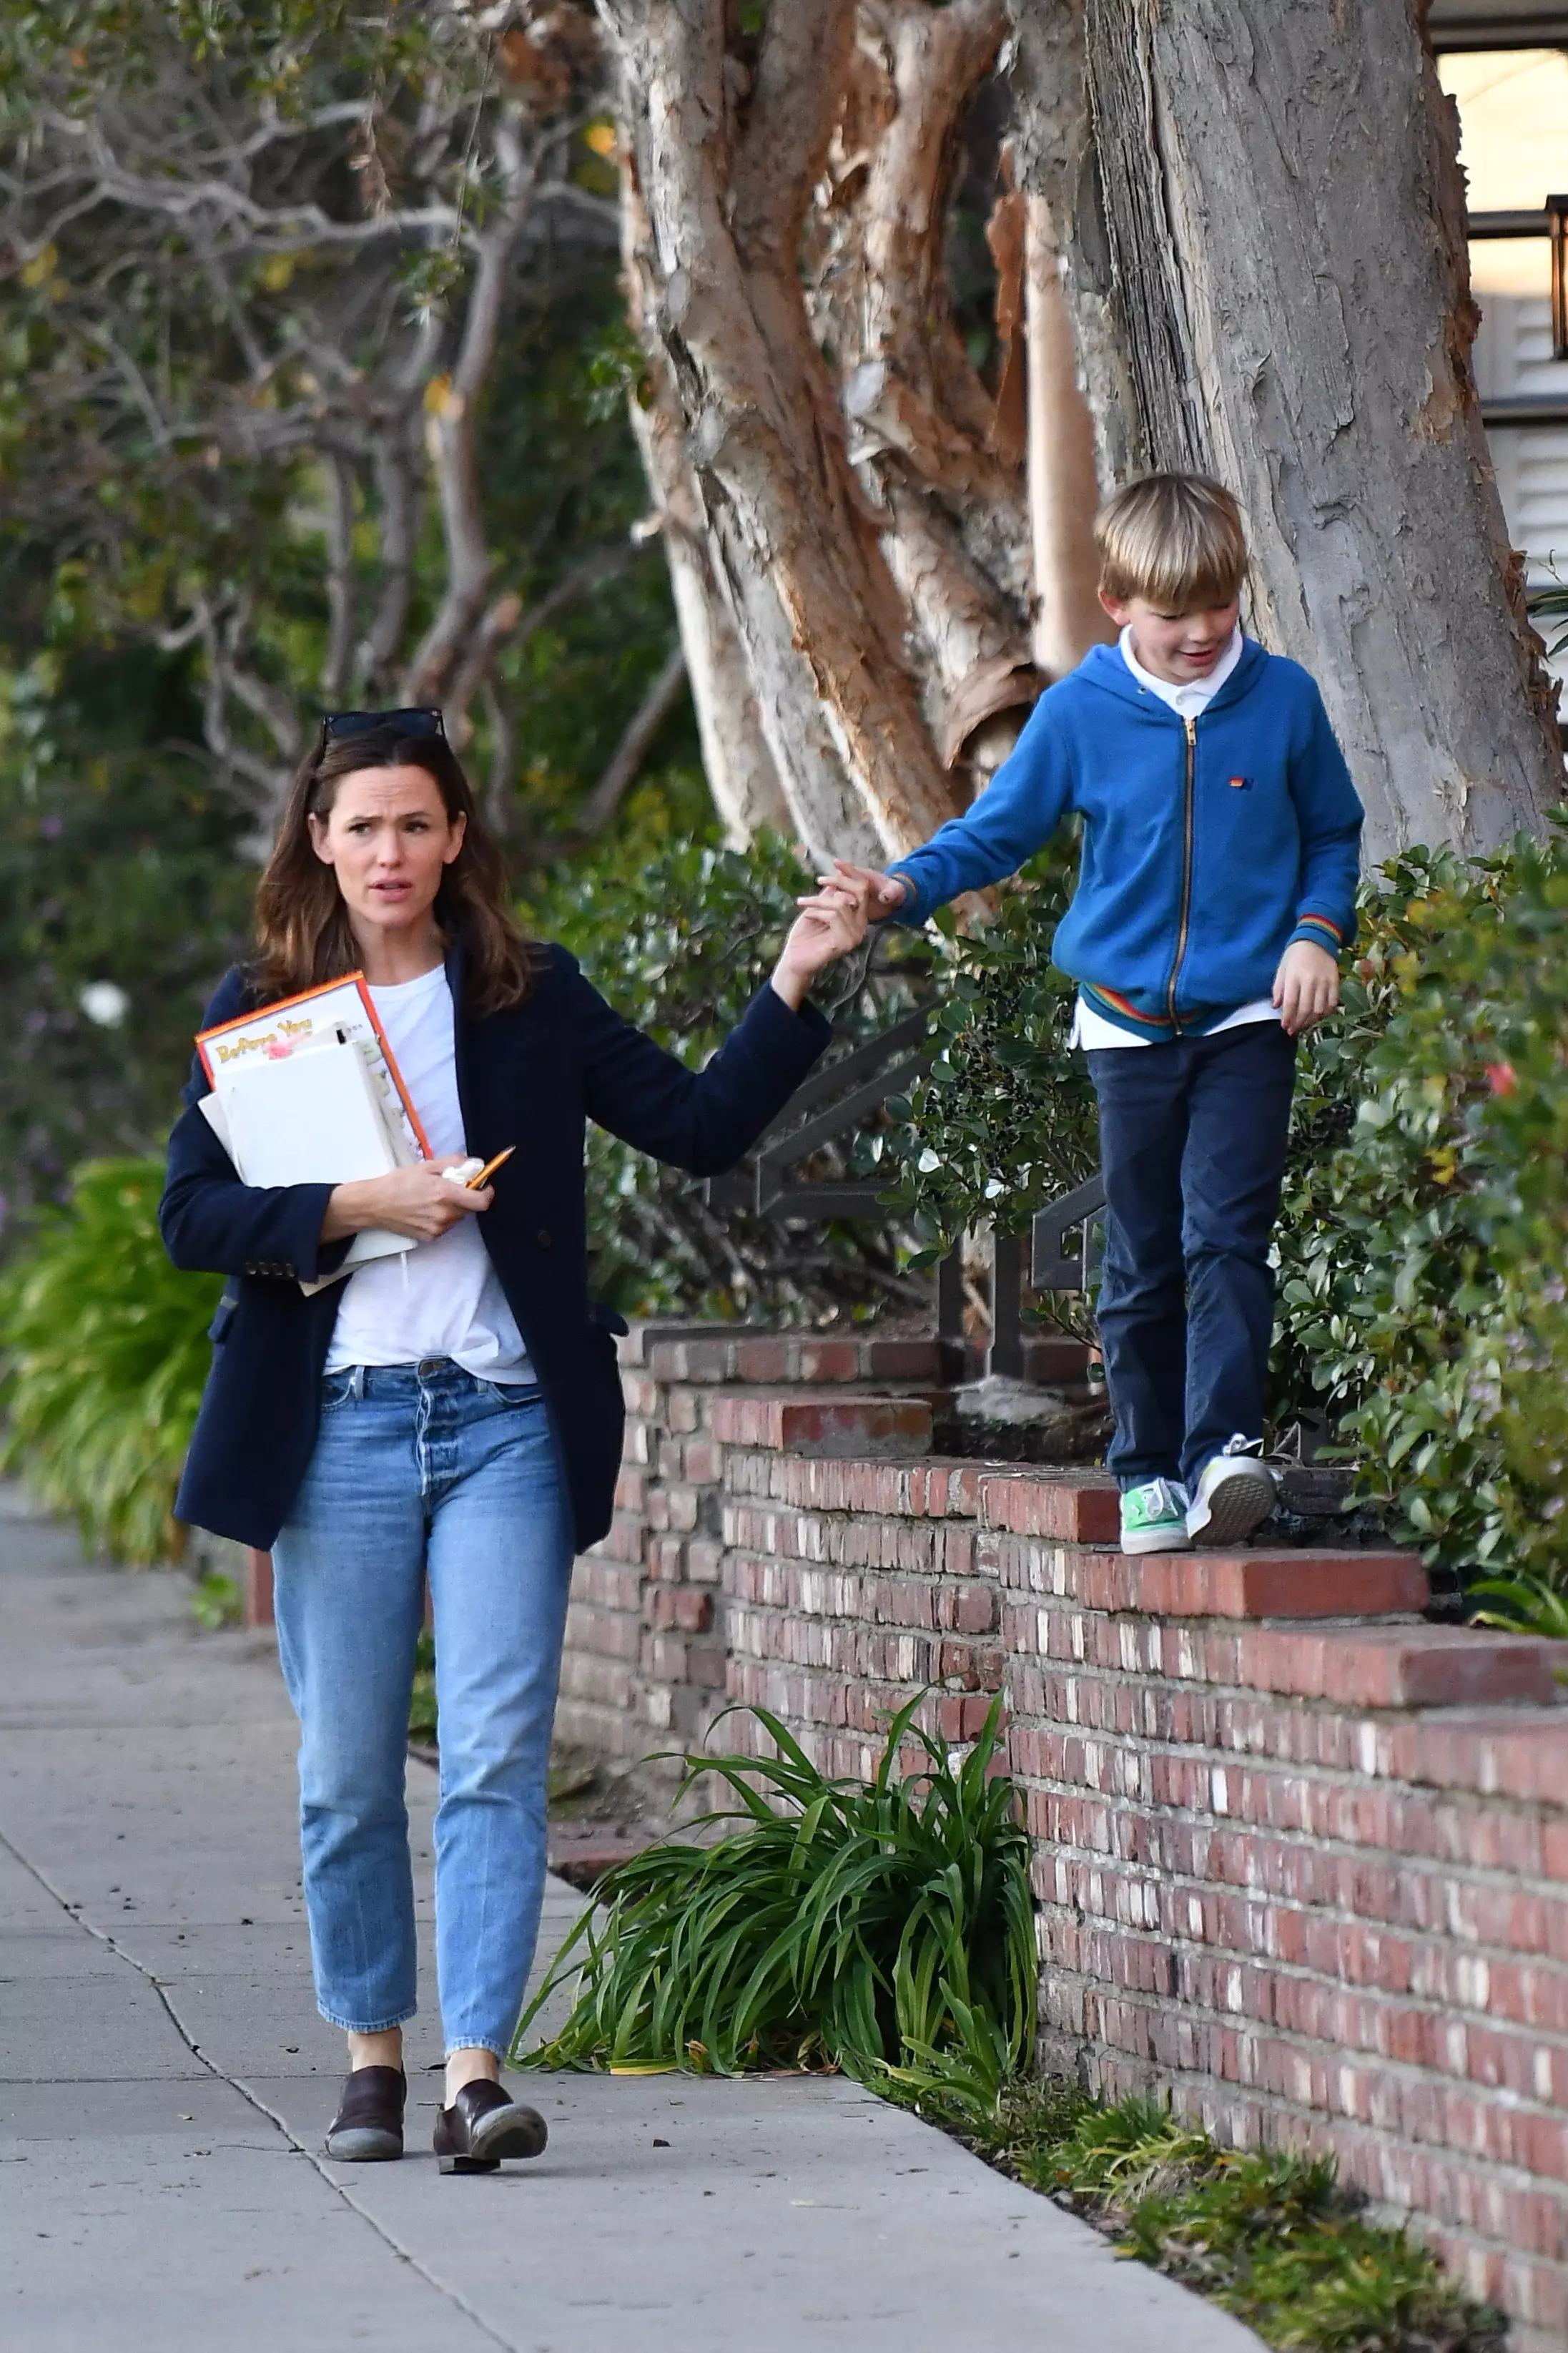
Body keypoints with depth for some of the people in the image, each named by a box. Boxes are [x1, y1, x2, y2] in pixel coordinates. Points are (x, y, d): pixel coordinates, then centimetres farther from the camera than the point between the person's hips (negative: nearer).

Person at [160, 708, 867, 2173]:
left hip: (505, 1421, 0)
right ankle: (371, 2054, 21)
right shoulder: (260, 1008, 6)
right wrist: (359, 1209, -14)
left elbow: (700, 1128, 7)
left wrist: (793, 989, -3)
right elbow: (191, 1215, -1)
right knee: (347, 1771, 6)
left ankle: (478, 2071, -14)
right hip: (337, 1428, 0)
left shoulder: (531, 999, 8)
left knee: (495, 1755, -10)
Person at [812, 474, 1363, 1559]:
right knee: (1140, 1261, 7)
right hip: (1129, 1019, 1)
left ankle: (1225, 1450, -19)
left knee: (1224, 1235, -15)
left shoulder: (1284, 698, -2)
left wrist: (1317, 934, -4)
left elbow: (1334, 832, 11)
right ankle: (1148, 1467, 17)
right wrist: (907, 886, -12)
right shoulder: (1081, 711, -3)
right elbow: (998, 830, 5)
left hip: (1247, 1022, -1)